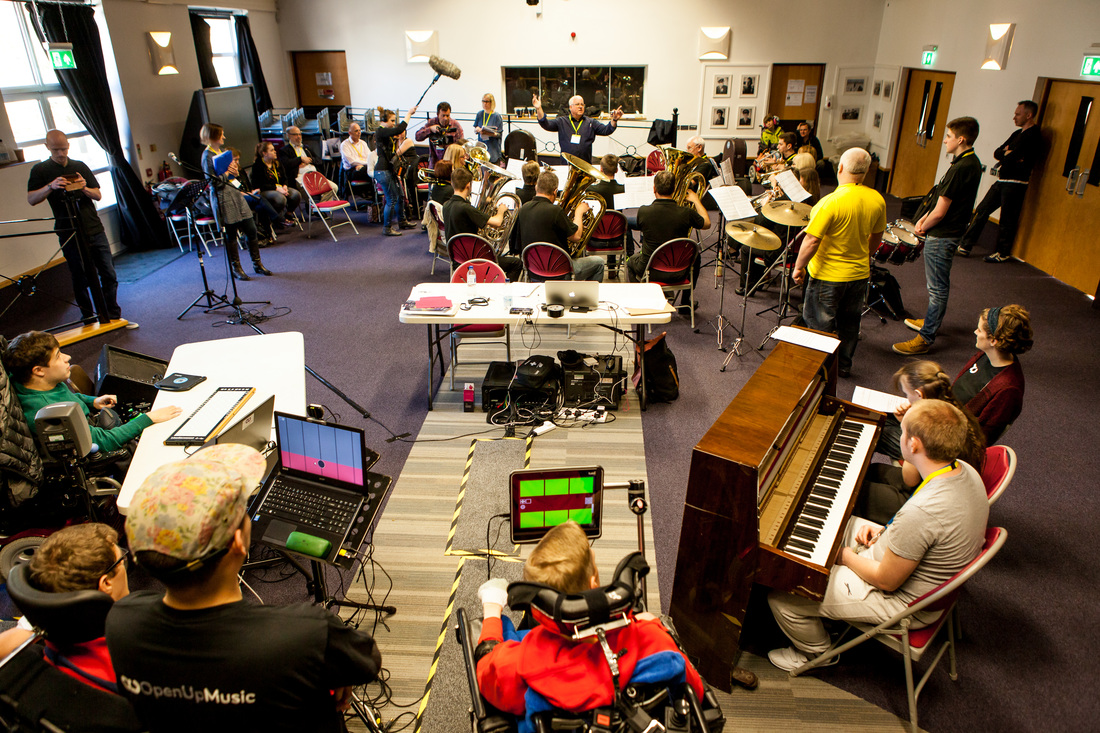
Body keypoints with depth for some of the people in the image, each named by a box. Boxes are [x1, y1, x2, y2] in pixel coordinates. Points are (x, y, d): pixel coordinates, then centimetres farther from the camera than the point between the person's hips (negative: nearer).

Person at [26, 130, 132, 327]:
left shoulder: (80, 167, 13)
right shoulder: (40, 170, 4)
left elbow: (98, 195, 11)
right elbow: (31, 199, -4)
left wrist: (85, 188, -10)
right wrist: (50, 187, -20)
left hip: (94, 229, 2)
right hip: (70, 234, -2)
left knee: (108, 274, 0)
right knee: (80, 279, 4)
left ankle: (113, 316, 9)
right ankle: (87, 317, 16)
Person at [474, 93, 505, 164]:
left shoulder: (497, 116, -5)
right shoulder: (479, 114, 8)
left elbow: (499, 134, -7)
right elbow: (474, 129, 12)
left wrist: (490, 133, -26)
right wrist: (477, 129, -11)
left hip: (493, 147, -3)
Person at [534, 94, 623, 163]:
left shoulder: (590, 122, 15)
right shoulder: (562, 121, 11)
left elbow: (606, 130, 9)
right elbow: (546, 125, 2)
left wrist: (614, 120, -10)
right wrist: (539, 109, -12)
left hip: (586, 165, 1)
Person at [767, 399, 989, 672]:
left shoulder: (921, 512, -39)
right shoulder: (965, 471, -11)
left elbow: (886, 581, -26)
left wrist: (846, 556, -9)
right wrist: (884, 530, -1)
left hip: (903, 602, -9)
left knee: (781, 597, -6)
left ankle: (815, 651, 26)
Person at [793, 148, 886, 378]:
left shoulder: (831, 202, -25)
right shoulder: (877, 200, -5)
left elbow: (812, 240, -24)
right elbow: (876, 238, 8)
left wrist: (799, 267, -10)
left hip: (828, 275, -6)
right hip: (860, 273, 6)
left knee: (821, 324, 11)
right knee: (850, 322, 21)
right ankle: (844, 365, 36)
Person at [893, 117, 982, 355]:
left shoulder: (959, 168, -24)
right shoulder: (973, 163, 7)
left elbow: (940, 212, -23)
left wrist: (923, 228, -6)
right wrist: (925, 218, 6)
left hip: (941, 237, -10)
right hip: (951, 232, 10)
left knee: (937, 287, -3)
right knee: (939, 284, 24)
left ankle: (925, 338, 4)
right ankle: (931, 320, 41)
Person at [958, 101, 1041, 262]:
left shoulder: (1033, 136, -12)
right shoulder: (1018, 134, 18)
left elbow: (1011, 158, -19)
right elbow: (997, 152, 12)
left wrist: (1005, 155, 0)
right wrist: (1007, 154, -7)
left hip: (1015, 184, -9)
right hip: (1002, 181, 9)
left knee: (1007, 220, -2)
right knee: (981, 211, 7)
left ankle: (1003, 254, 9)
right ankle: (965, 246, 10)